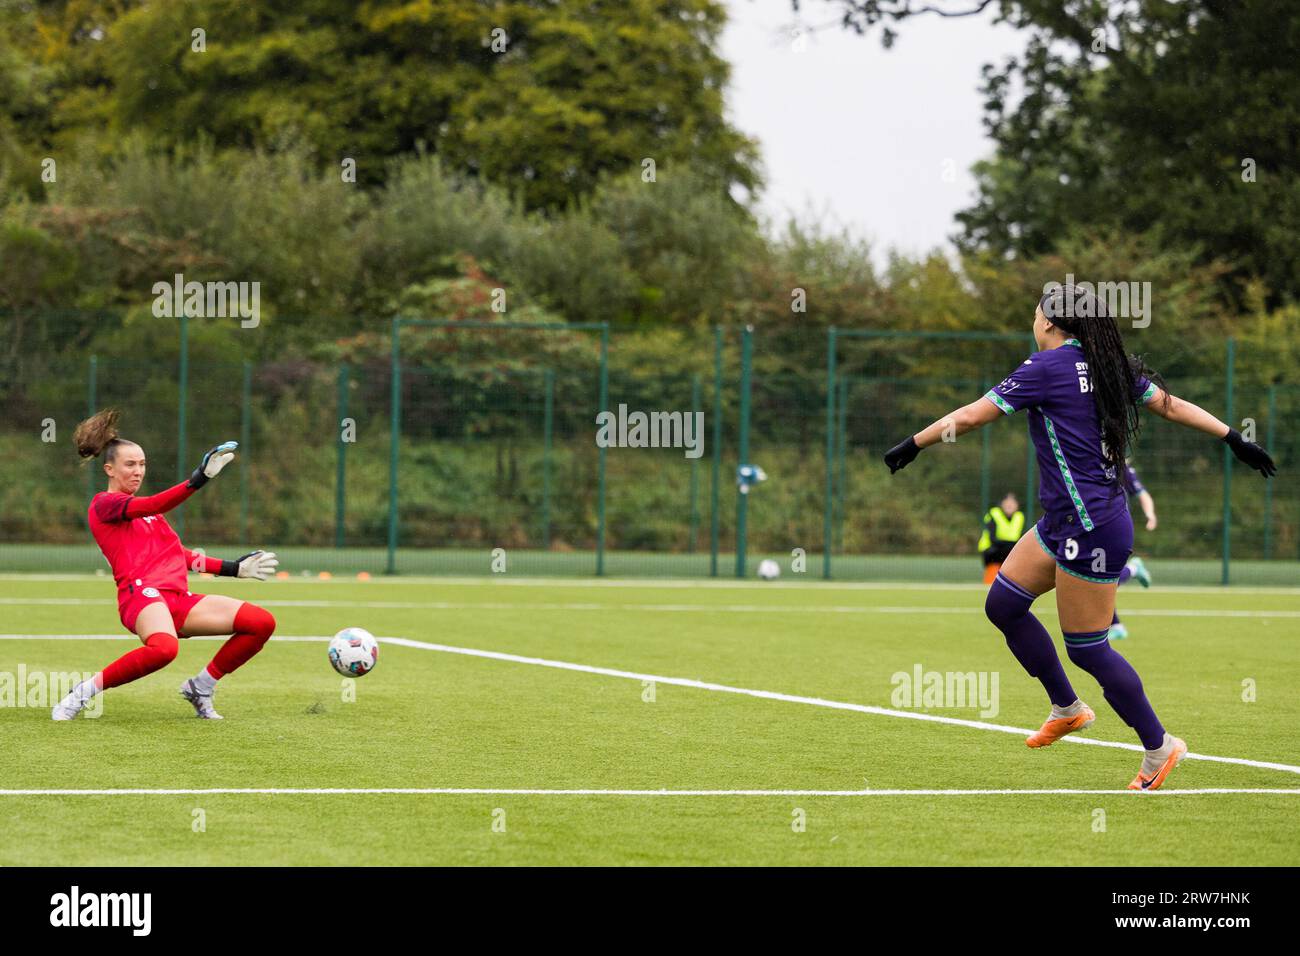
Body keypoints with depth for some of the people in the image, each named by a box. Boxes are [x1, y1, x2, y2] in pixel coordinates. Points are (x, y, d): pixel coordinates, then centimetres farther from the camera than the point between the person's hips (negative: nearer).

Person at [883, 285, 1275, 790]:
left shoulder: (1048, 366, -14)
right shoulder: (1110, 366, 8)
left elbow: (972, 415, -10)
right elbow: (1173, 406, 10)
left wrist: (913, 444, 0)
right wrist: (1235, 439, 16)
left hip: (1091, 530, -9)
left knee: (1087, 648, 0)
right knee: (1003, 603, 13)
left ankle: (1159, 748, 11)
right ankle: (1067, 709, 24)